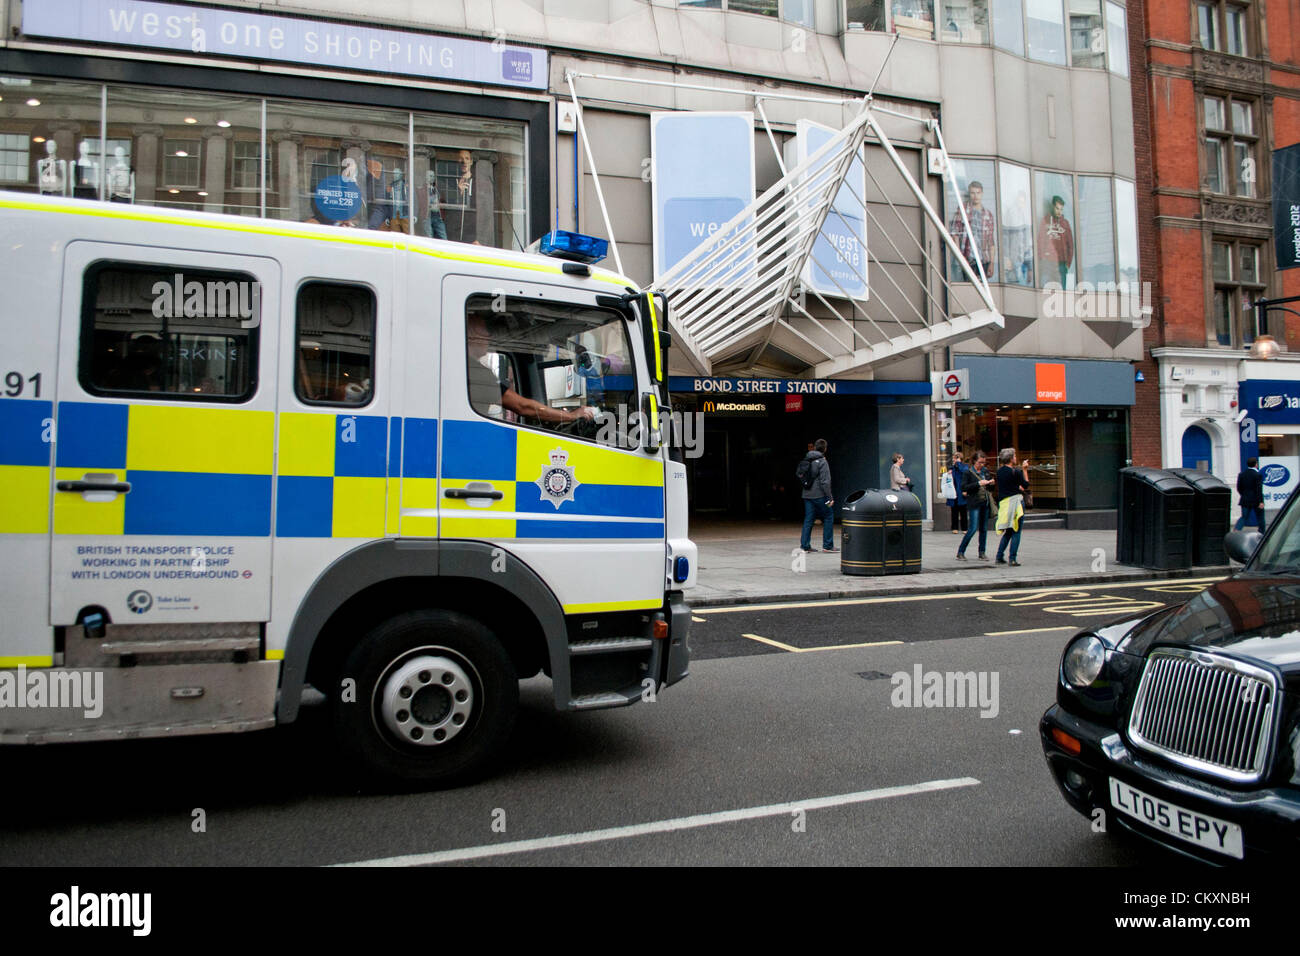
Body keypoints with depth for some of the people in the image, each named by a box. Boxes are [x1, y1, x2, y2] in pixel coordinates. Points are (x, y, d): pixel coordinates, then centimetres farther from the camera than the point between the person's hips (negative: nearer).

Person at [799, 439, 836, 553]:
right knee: (828, 517, 4)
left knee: (808, 519, 9)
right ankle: (827, 545, 4)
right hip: (819, 495, -6)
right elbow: (825, 481, -15)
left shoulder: (806, 460, 9)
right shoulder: (822, 462, -11)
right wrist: (830, 497, -13)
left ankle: (805, 545, 7)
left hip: (807, 495, 6)